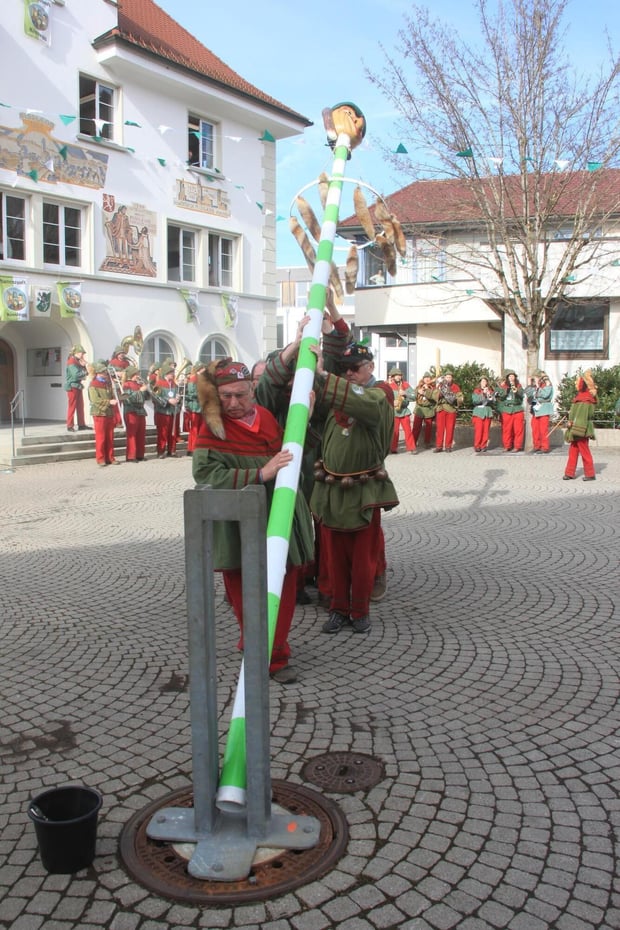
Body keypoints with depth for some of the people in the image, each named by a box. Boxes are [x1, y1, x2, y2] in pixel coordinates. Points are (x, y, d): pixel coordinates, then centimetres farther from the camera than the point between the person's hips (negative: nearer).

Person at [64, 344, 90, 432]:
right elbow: (76, 374, -24)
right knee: (72, 407, -6)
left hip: (78, 386, 9)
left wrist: (84, 366, -5)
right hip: (72, 386, -9)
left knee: (80, 406, 10)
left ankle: (81, 424, 15)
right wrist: (86, 372, -17)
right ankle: (70, 426, -1)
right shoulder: (71, 362, -13)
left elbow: (83, 371, 12)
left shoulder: (78, 361, 16)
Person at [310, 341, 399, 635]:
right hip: (331, 487, 4)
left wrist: (322, 374, -34)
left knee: (363, 555, 6)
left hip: (364, 489, -4)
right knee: (334, 553, 10)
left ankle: (360, 611, 21)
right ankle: (339, 608, 23)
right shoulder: (335, 389, 12)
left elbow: (363, 401, -29)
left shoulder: (380, 392, -7)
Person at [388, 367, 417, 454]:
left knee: (408, 430, 0)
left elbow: (414, 396, 2)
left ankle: (412, 448, 5)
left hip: (405, 411, 2)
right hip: (393, 412, -2)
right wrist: (392, 402, -19)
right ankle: (393, 448, 8)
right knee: (395, 431, -1)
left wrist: (405, 393, -13)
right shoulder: (389, 386, 0)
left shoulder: (406, 385, 7)